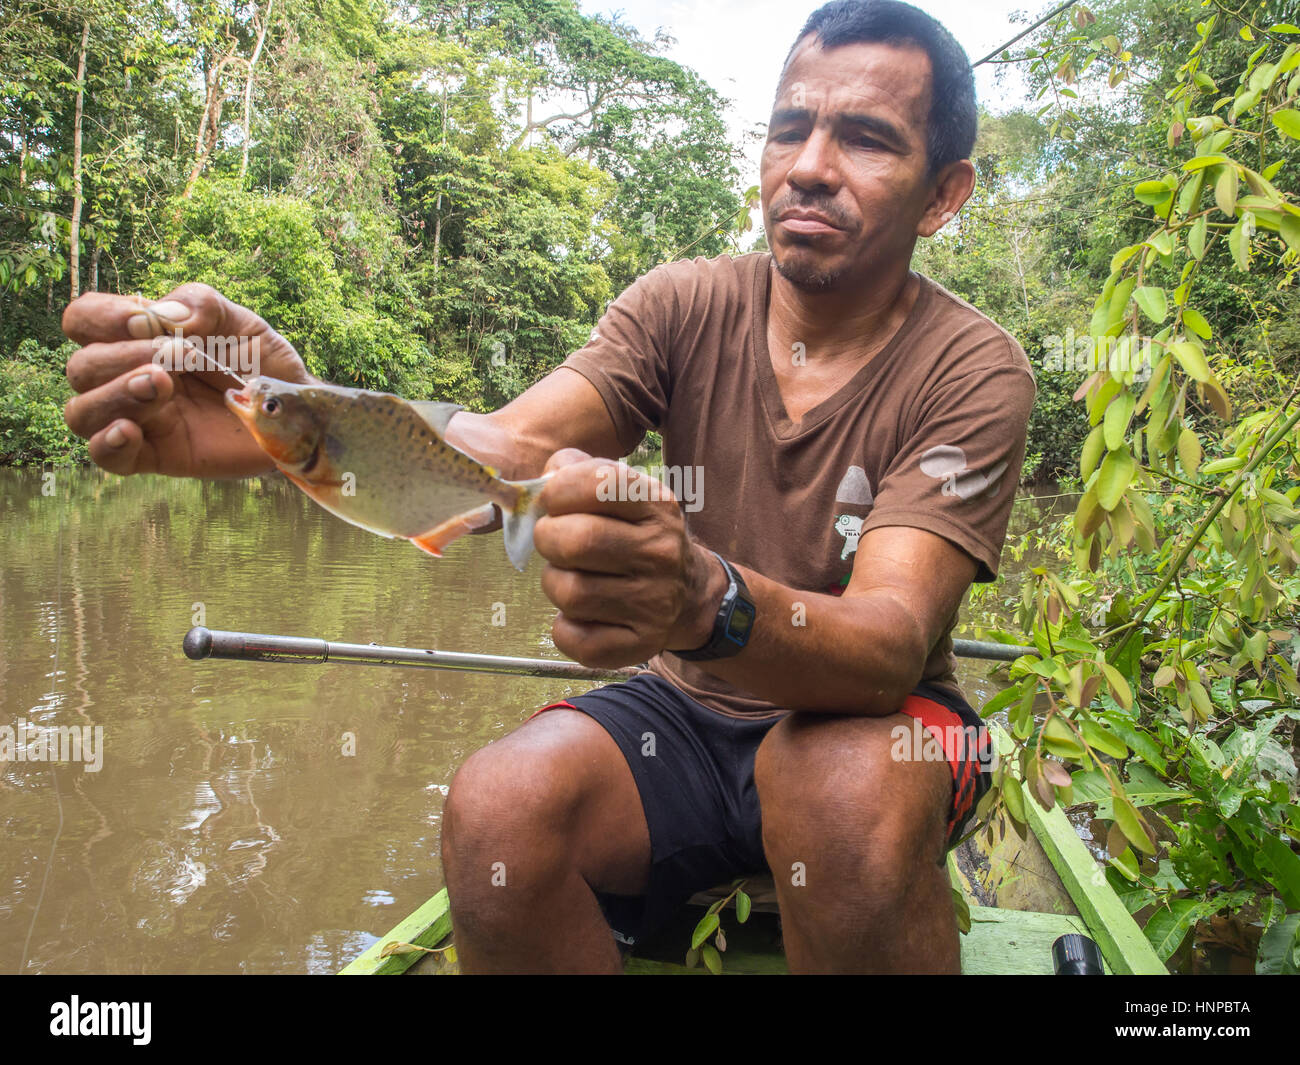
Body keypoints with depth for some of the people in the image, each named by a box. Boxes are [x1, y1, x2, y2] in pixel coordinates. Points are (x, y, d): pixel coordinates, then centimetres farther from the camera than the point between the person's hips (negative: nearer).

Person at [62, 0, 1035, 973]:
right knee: (498, 806, -26)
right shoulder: (685, 307, -4)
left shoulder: (973, 371, -13)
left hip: (871, 719, -2)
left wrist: (708, 601, -50)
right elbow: (503, 451, -20)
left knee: (851, 788, -36)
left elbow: (892, 643, -28)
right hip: (686, 707, 3)